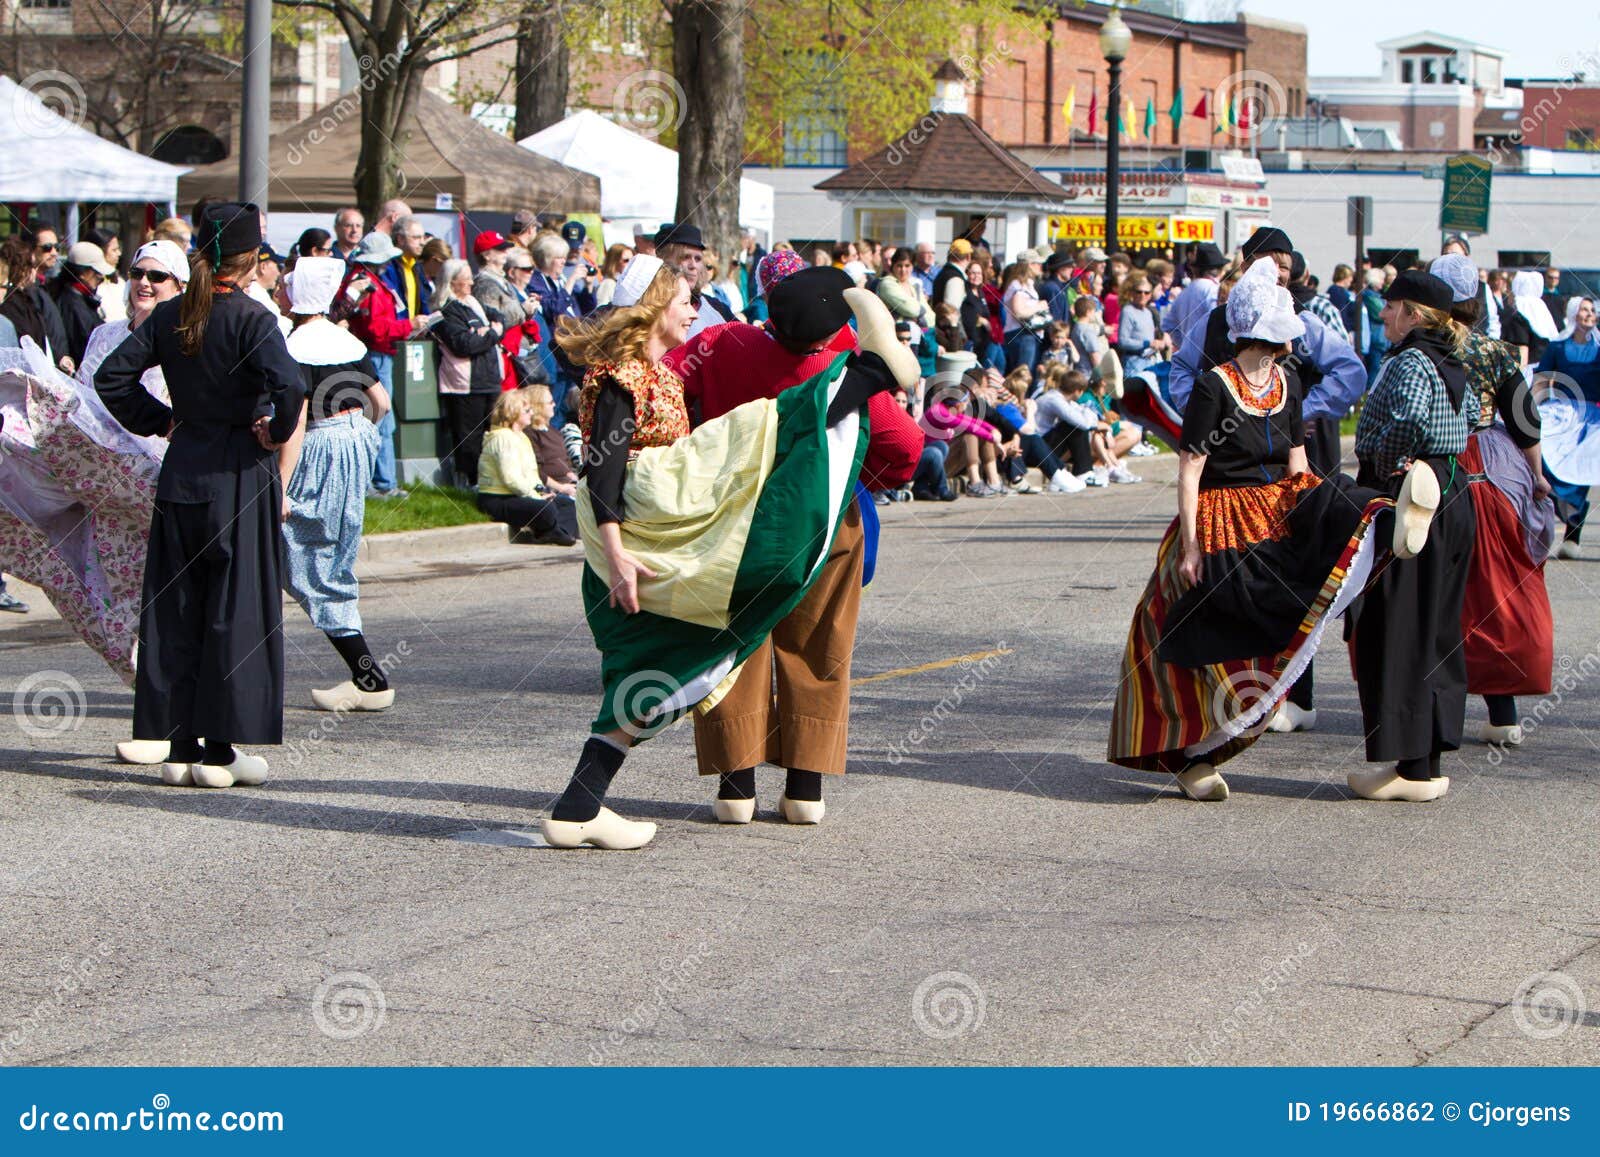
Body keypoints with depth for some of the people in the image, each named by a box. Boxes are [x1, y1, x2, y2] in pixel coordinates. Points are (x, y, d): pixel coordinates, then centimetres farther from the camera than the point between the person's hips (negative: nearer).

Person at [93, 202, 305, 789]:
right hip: (239, 478, -5)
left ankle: (179, 747, 12)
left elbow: (112, 377, 5)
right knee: (236, 612, 1)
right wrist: (276, 432, -9)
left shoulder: (169, 316, 4)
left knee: (174, 610, 10)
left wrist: (159, 422, 11)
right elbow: (289, 386, -27)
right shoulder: (250, 319, -13)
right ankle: (218, 751, 2)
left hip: (181, 471, 5)